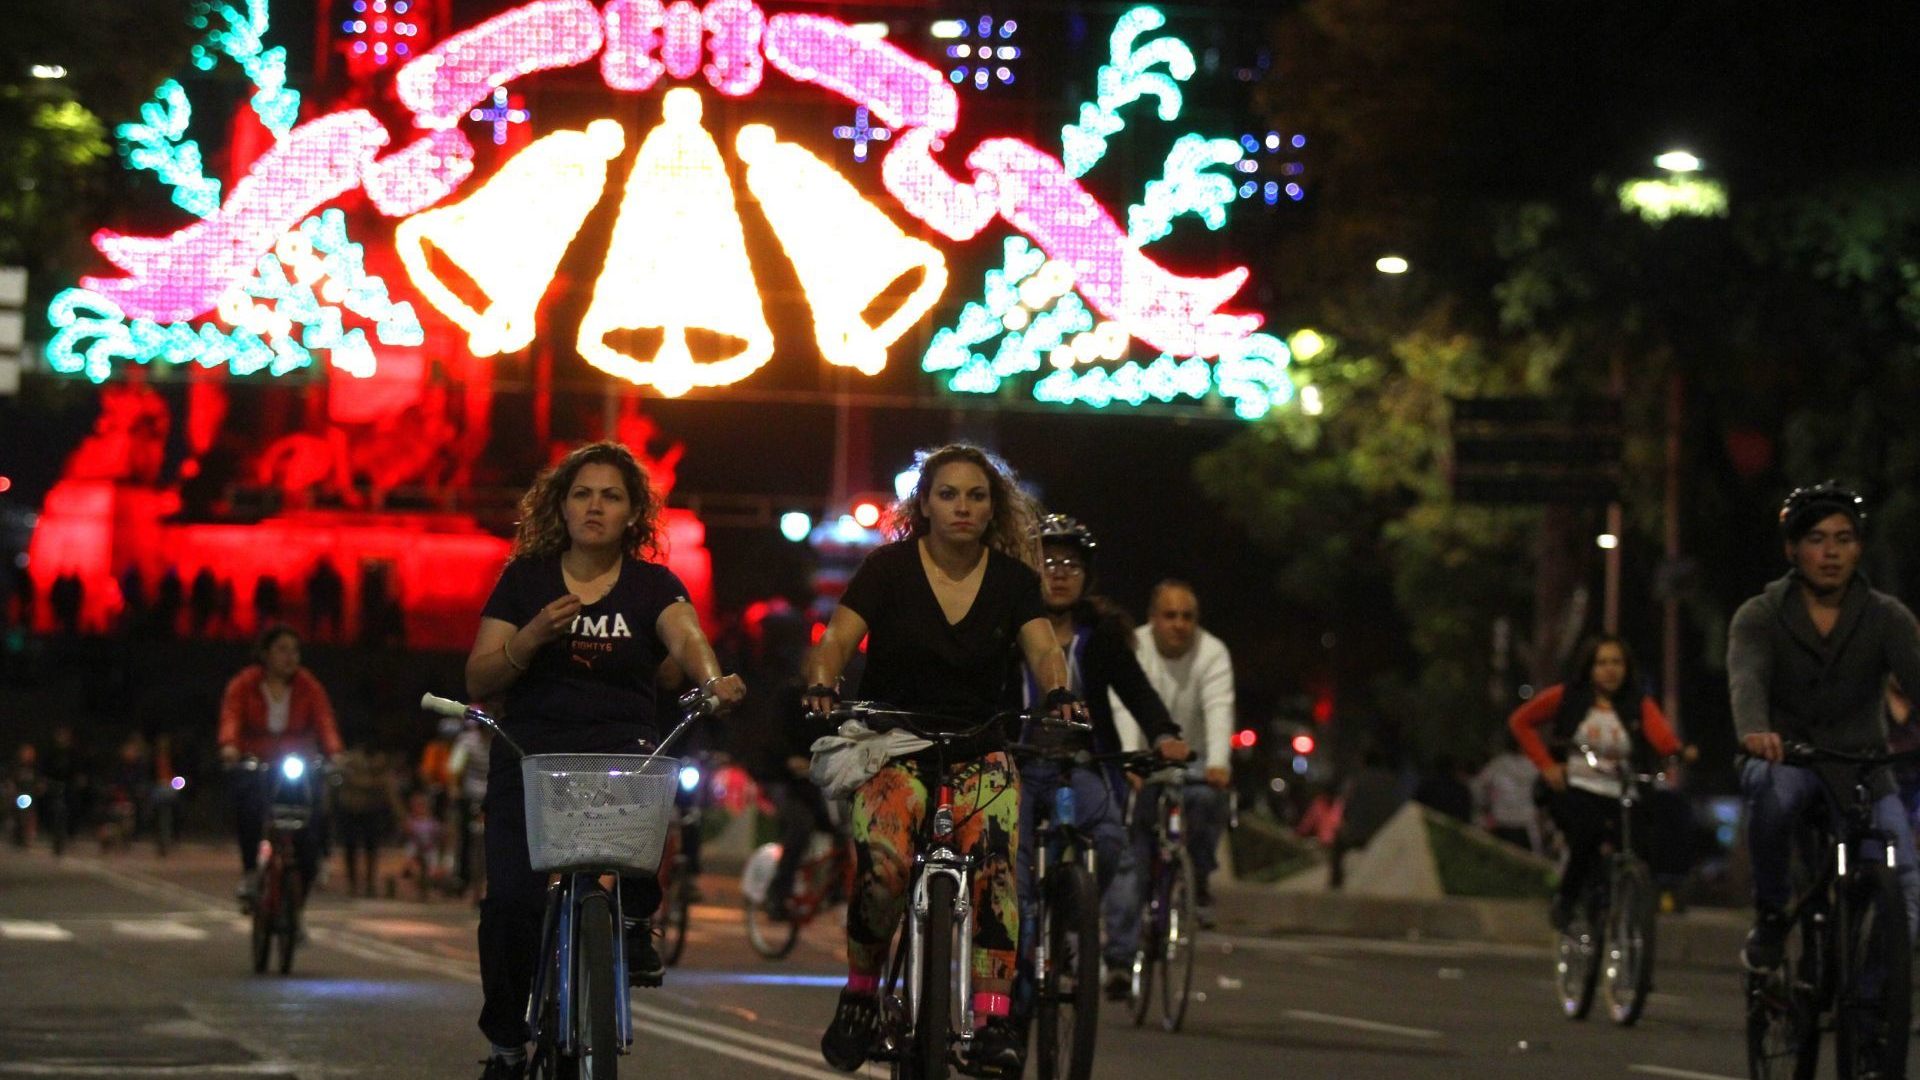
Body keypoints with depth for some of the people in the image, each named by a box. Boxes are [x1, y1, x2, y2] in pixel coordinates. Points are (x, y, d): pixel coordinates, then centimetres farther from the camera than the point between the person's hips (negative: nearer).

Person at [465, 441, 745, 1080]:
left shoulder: (651, 586, 5)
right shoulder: (526, 579, 7)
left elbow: (686, 637, -16)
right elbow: (479, 681, 3)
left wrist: (712, 679, -38)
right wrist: (533, 636, -15)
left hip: (621, 746, -1)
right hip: (530, 756, 1)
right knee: (511, 898, -15)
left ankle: (636, 923, -7)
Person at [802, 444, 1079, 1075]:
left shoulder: (1012, 579, 4)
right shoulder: (890, 568, -1)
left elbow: (1043, 648, -8)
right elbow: (838, 639, -10)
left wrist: (1058, 695, -30)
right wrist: (822, 688, -32)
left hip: (980, 754, 2)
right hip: (895, 748, -2)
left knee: (994, 866, -26)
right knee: (882, 867, -27)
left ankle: (993, 1020, -26)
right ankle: (860, 994, -2)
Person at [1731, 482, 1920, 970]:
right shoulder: (1760, 616, -3)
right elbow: (1746, 678, -22)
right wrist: (1754, 731, -46)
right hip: (1785, 756, -1)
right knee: (1773, 792, -37)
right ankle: (1770, 913, -16)